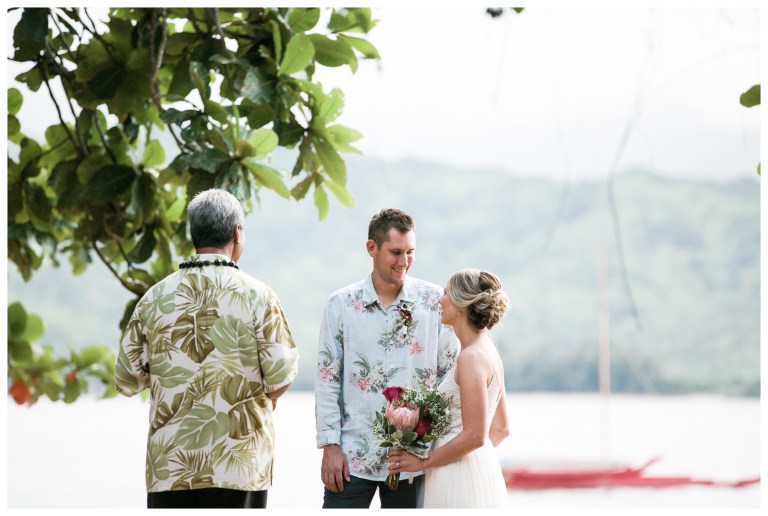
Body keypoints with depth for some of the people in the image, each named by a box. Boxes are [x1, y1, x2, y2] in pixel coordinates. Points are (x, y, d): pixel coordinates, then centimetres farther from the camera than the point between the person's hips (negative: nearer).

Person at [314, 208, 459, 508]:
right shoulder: (341, 304, 0)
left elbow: (450, 373, 5)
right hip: (353, 458, 0)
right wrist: (330, 445, -3)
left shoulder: (434, 301, 0)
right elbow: (327, 380, 1)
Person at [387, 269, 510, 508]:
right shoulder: (489, 352, 11)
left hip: (460, 480, -9)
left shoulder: (471, 357, -17)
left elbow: (474, 436, -21)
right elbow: (500, 429, 18)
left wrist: (423, 462, -12)